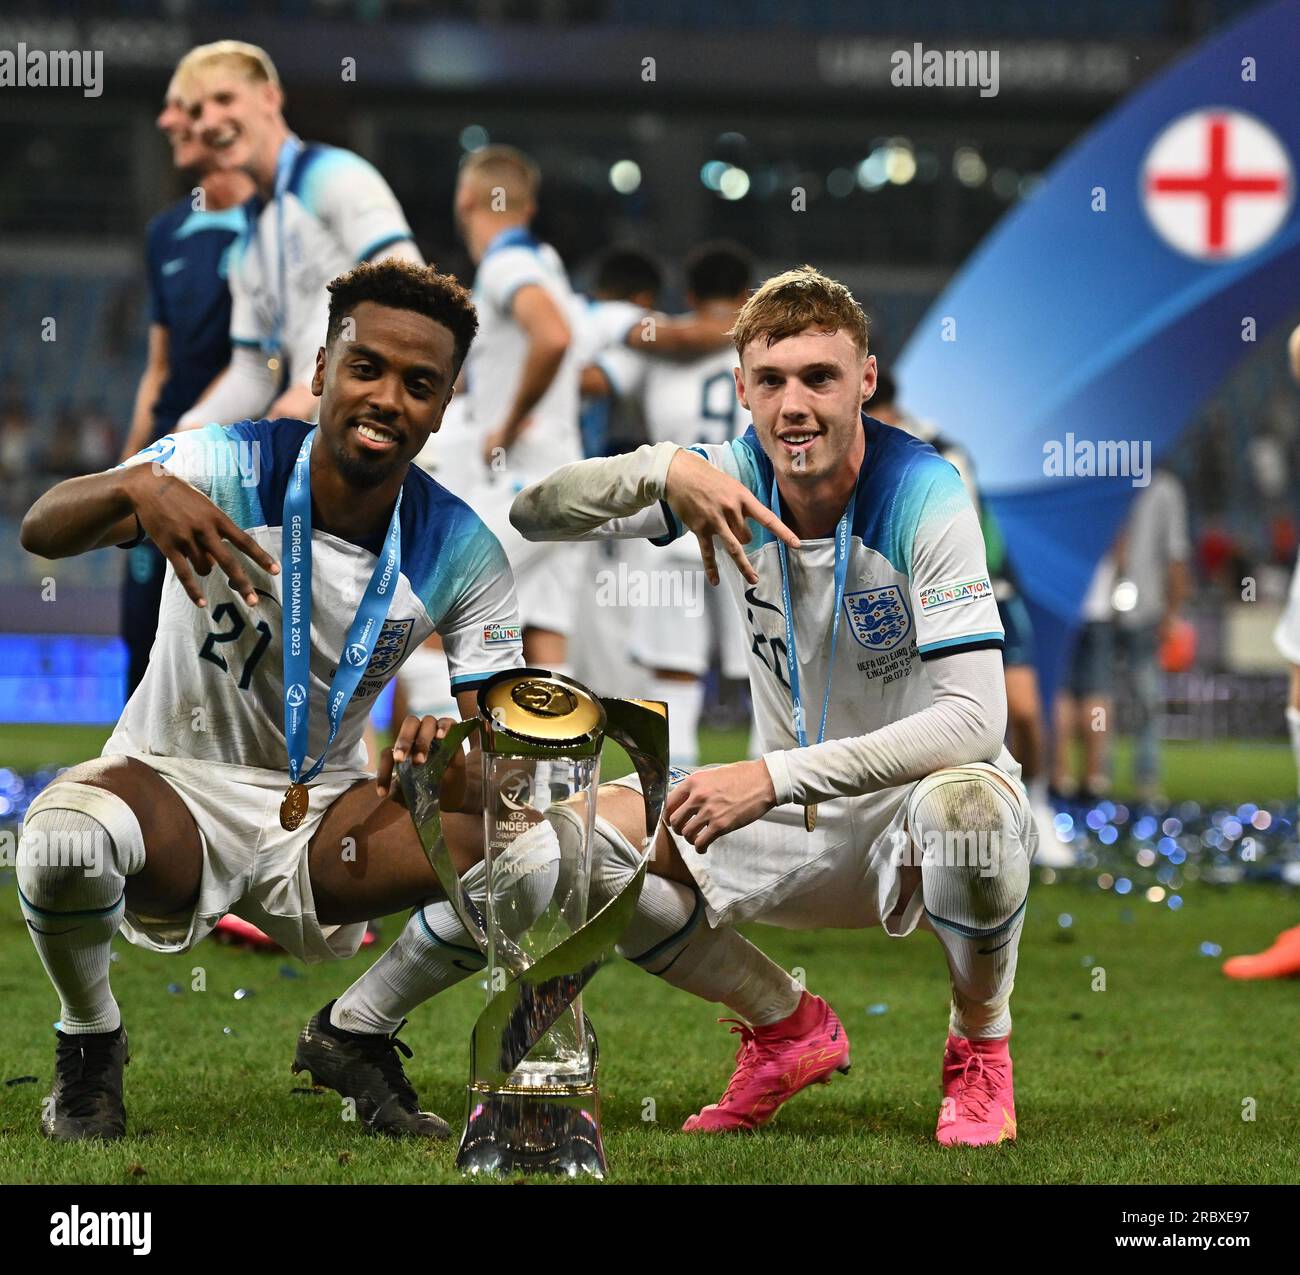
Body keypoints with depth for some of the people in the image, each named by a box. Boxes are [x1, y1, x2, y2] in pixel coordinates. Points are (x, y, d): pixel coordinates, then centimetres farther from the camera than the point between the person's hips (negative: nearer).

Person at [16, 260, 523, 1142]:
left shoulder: (462, 553, -7)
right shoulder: (231, 468, -16)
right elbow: (42, 530, -29)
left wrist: (460, 747, -29)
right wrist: (136, 488, -53)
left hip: (326, 812, 3)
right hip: (173, 789, -3)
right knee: (65, 840, -38)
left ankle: (354, 1035, 7)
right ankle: (90, 1045, -2)